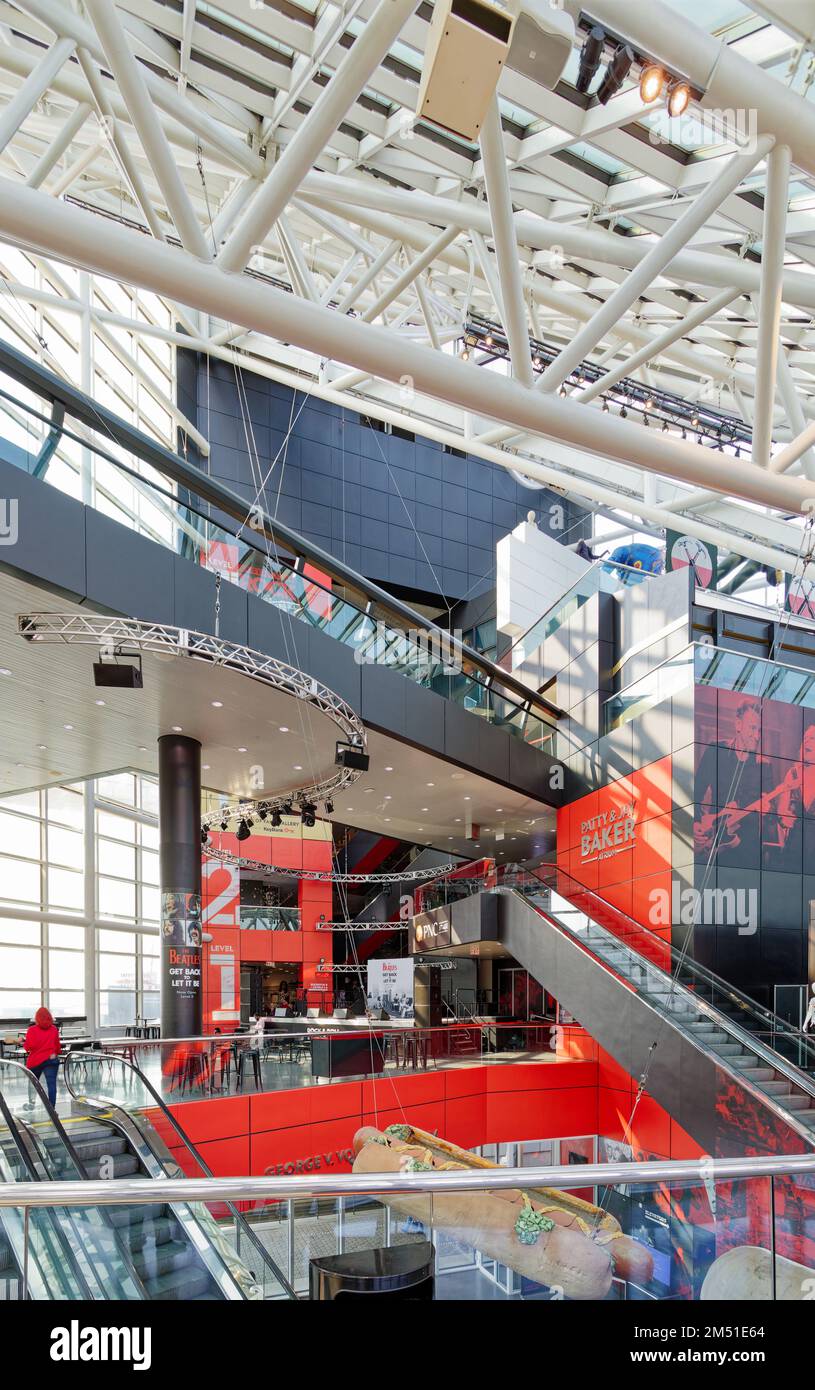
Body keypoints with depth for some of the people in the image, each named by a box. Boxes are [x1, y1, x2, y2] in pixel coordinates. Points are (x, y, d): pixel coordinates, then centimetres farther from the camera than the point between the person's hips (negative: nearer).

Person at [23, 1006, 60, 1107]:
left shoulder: (32, 1030, -7)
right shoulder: (54, 1029, 2)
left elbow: (29, 1046, -9)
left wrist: (24, 1043, 11)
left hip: (36, 1060, 0)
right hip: (51, 1059, 0)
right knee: (51, 1084, -5)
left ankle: (31, 1102, 33)